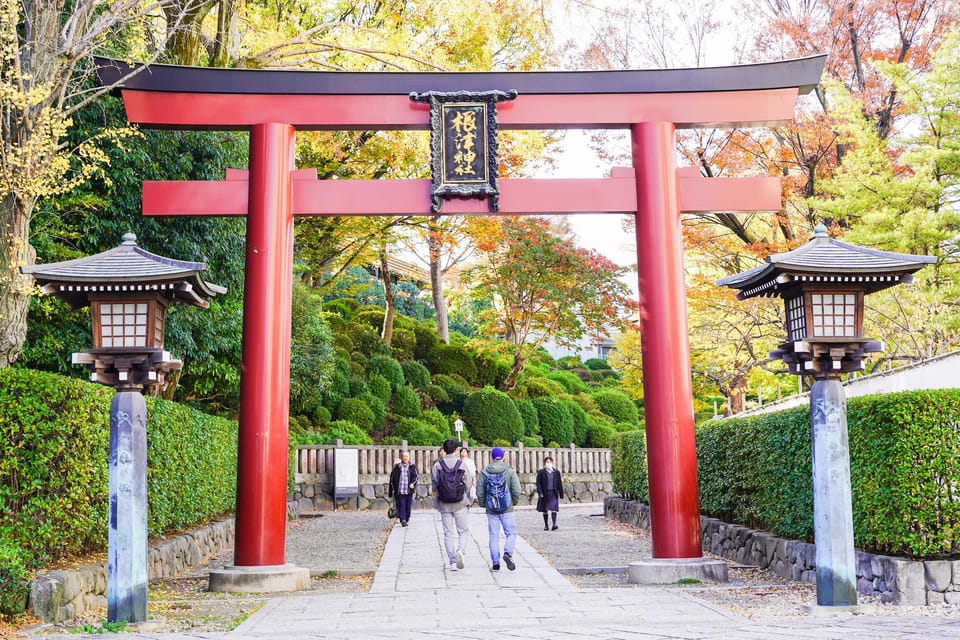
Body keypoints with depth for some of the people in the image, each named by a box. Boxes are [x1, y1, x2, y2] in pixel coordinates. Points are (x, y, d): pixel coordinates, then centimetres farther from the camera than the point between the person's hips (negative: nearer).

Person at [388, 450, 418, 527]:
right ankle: (402, 519, -13)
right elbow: (392, 477, 9)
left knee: (408, 506, 6)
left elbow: (416, 476, 3)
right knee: (401, 505, -8)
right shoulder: (397, 467, 4)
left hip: (409, 490, 1)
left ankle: (406, 519, 19)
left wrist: (413, 483, -16)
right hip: (399, 490, -1)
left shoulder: (412, 467, 5)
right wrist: (393, 488, 7)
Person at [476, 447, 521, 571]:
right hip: (507, 509, -2)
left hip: (491, 510, 2)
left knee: (494, 536, 7)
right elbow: (516, 490, -6)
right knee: (511, 533, 5)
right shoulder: (510, 471, -3)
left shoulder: (484, 472, 0)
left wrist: (484, 504, 15)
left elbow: (479, 492, 0)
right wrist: (514, 502, 10)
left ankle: (496, 563, 6)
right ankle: (507, 553, -19)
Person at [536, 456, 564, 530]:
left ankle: (554, 524, -20)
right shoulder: (541, 472, 0)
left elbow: (559, 484, 9)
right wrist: (540, 493, -12)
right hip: (545, 494, 0)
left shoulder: (556, 472, 7)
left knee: (554, 509, -12)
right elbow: (538, 483, -2)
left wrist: (561, 494, 6)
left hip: (553, 493, 0)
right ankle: (546, 525, 20)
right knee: (545, 510, 8)